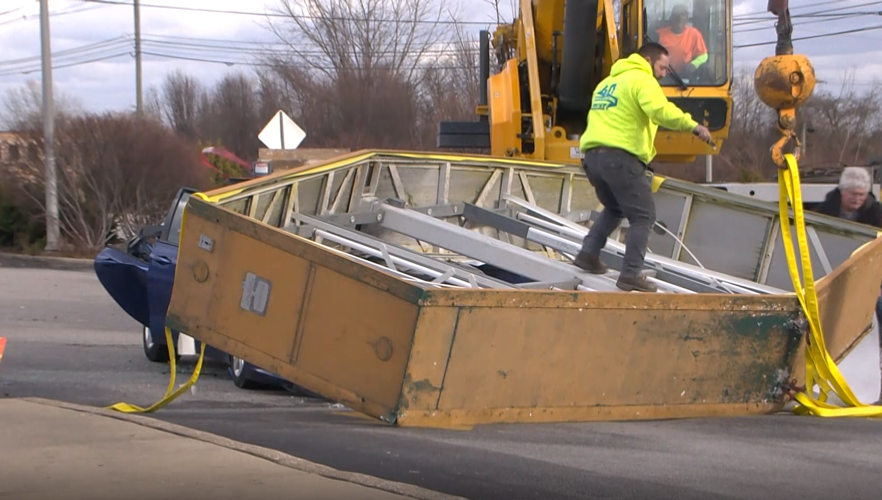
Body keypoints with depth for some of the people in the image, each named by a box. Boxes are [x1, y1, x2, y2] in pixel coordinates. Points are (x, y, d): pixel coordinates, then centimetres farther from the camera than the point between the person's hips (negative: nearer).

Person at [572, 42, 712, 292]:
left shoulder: (607, 83, 27)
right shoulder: (642, 80, -2)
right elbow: (661, 111, -21)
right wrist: (693, 126, -22)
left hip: (593, 156, 9)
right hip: (620, 157, -9)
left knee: (615, 208, 29)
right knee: (643, 216, -1)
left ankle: (588, 253, 20)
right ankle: (630, 275, -8)